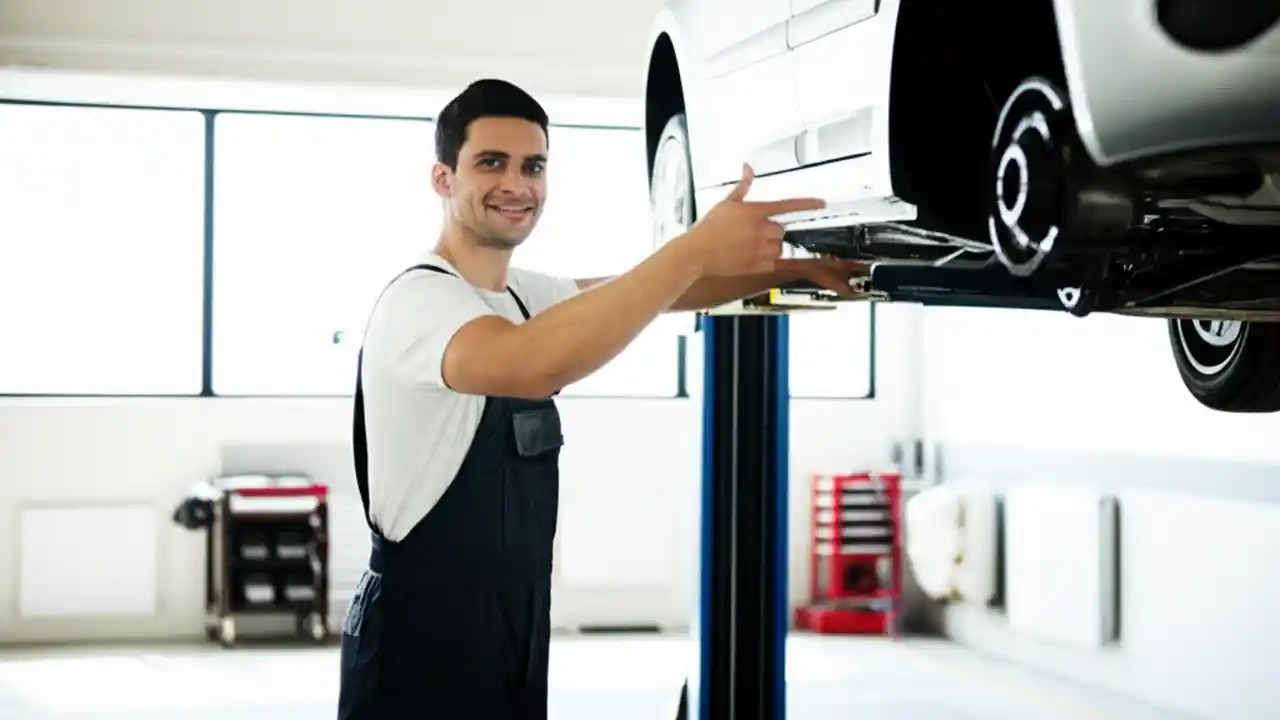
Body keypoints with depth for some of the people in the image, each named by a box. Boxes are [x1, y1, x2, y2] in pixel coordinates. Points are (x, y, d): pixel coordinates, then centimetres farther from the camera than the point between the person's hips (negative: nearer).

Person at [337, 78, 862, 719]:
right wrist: (696, 251, -40)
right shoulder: (420, 300, -19)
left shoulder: (521, 293, 10)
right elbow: (530, 365, -39)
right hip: (420, 642, -9)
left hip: (515, 635, 9)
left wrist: (795, 269, 0)